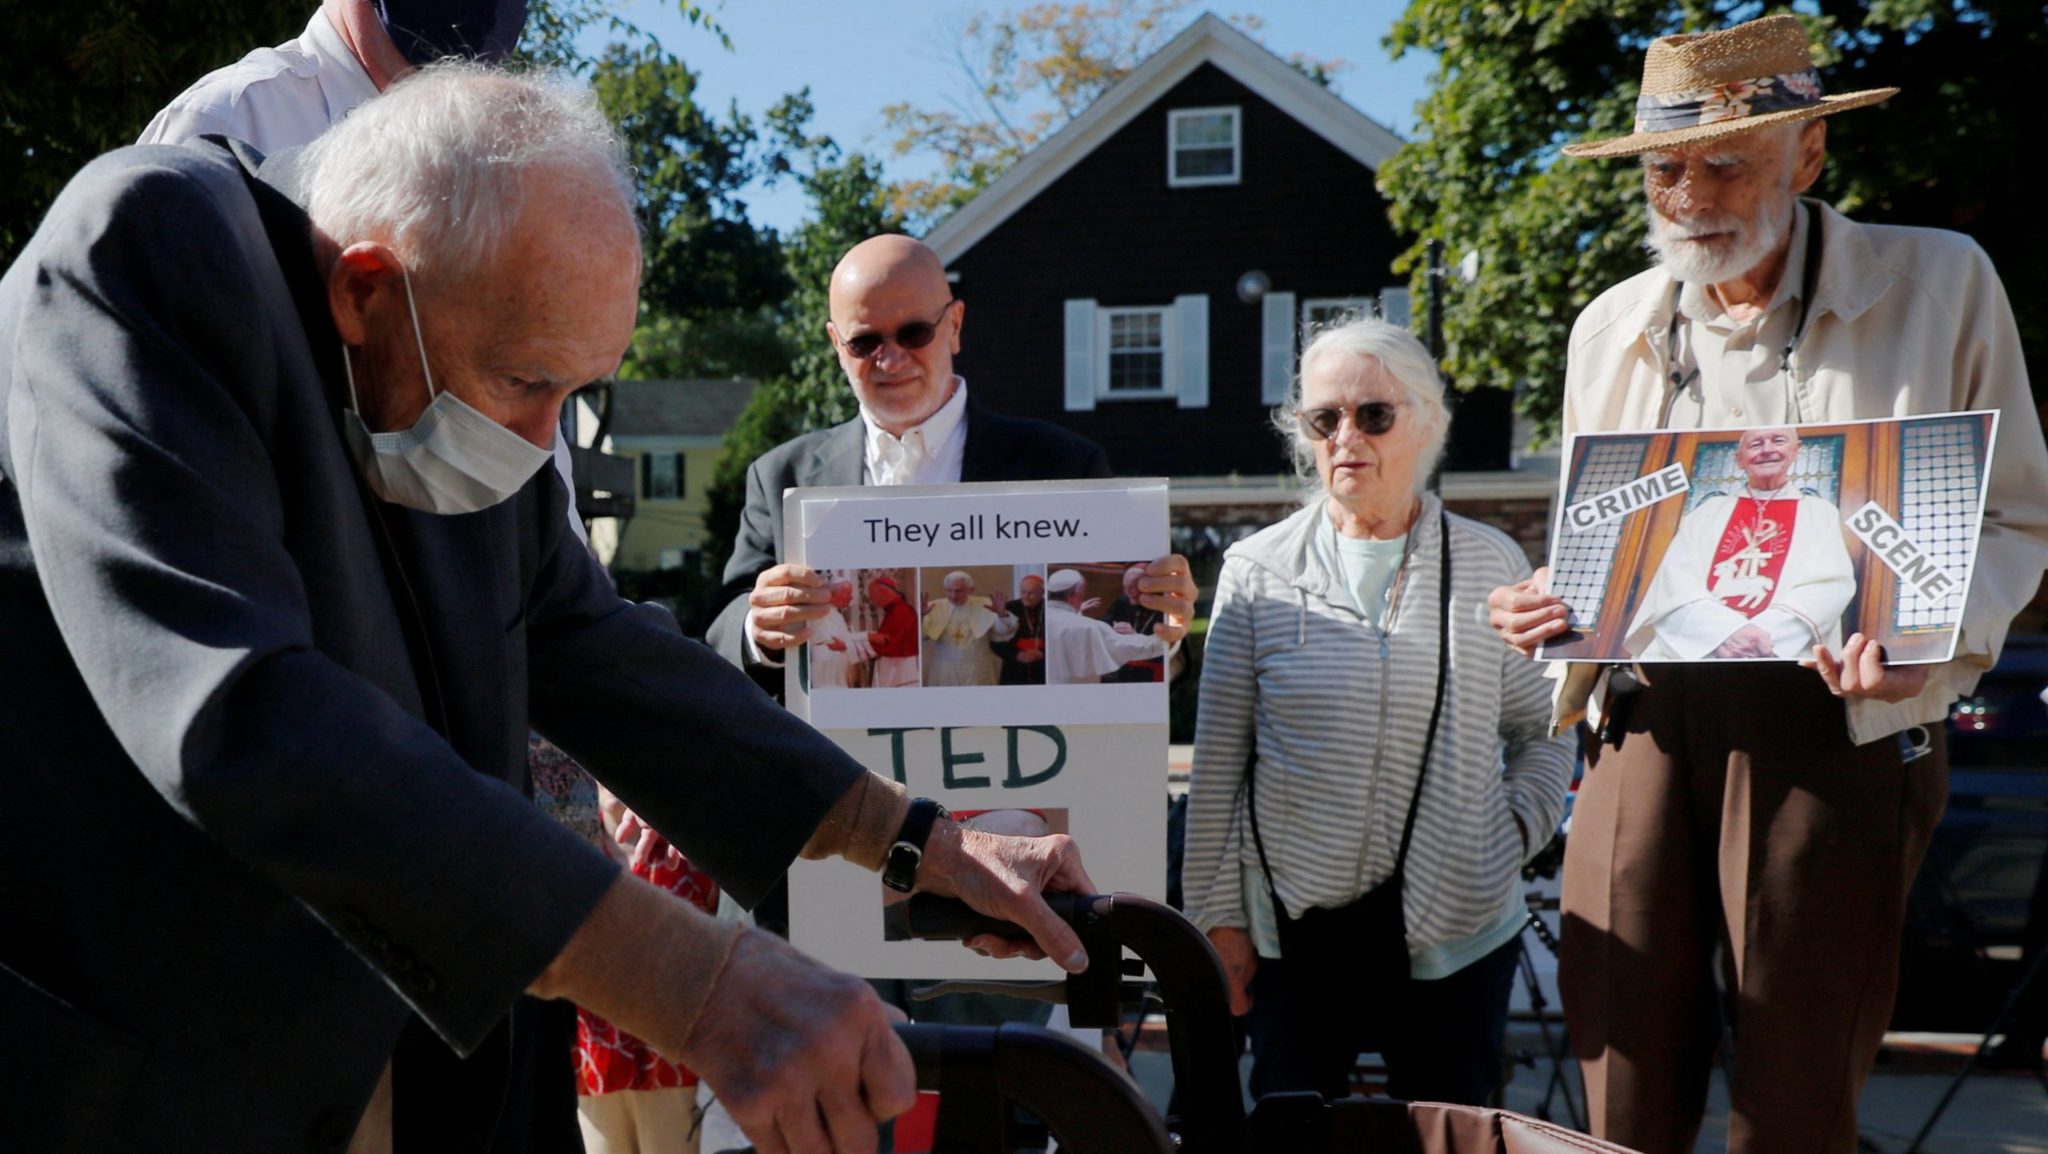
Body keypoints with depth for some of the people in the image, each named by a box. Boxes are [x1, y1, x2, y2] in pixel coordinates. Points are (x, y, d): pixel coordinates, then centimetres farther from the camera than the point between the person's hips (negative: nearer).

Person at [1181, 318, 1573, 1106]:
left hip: (1456, 931, 1)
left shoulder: (1492, 567, 3)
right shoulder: (1257, 571, 0)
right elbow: (1218, 764, 3)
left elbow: (1542, 734, 12)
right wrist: (1217, 915, 2)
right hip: (1294, 929, 0)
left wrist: (1513, 838, -3)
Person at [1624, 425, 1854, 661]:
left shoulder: (1820, 512, 19)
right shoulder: (1710, 510, 21)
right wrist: (1725, 631, -13)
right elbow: (1676, 579, 7)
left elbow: (1830, 585, 3)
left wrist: (1764, 633, -14)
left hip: (1782, 655, -1)